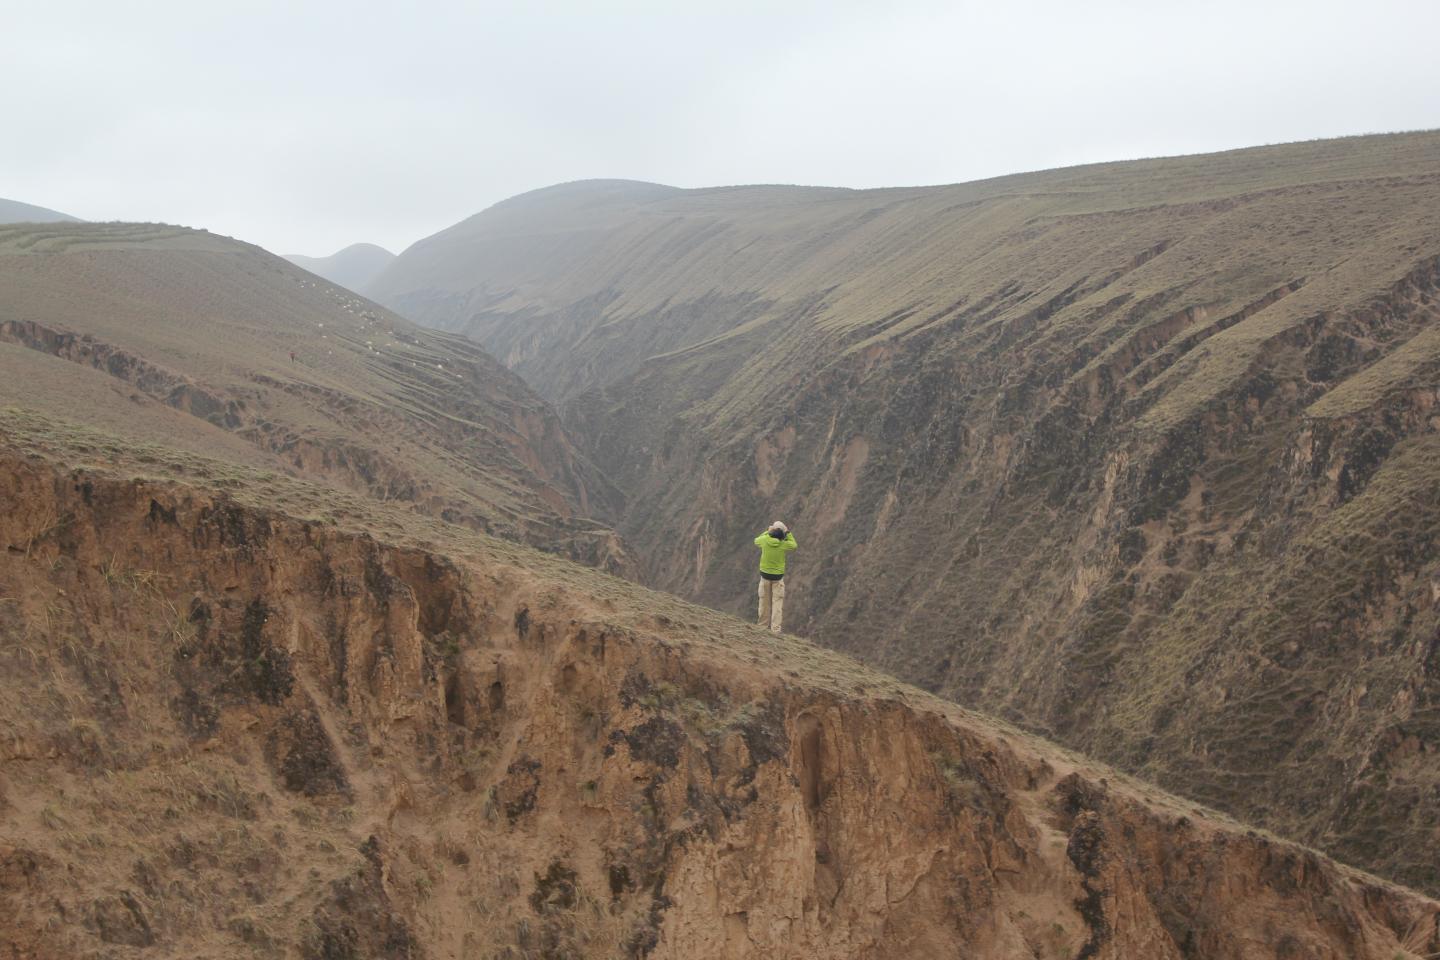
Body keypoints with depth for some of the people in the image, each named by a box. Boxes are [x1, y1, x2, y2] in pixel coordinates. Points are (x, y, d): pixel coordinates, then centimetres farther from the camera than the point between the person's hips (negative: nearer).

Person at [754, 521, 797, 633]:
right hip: (778, 577, -2)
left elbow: (756, 541, 12)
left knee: (765, 602, 12)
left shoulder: (765, 540, -11)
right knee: (777, 602, 2)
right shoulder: (784, 545, -14)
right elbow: (794, 545, 7)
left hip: (765, 575, 2)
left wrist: (767, 532, 14)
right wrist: (788, 533, 4)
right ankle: (775, 628, -3)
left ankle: (763, 625, 20)